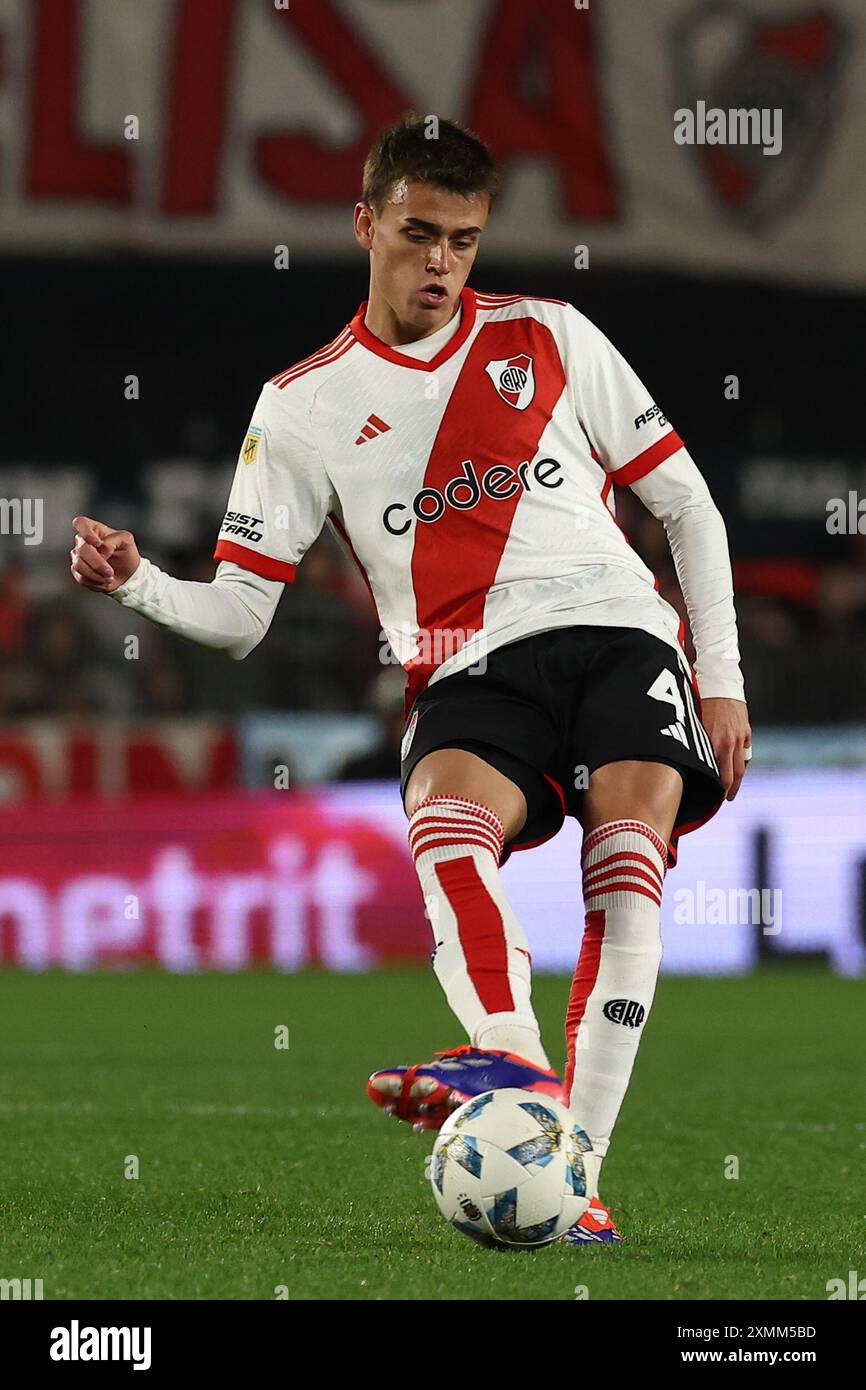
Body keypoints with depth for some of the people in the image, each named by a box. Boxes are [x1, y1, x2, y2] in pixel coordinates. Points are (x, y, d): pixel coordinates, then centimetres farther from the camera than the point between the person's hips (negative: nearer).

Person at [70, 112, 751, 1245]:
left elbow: (687, 504, 16)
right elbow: (237, 613, 11)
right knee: (444, 820, -34)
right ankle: (513, 1062, -57)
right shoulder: (302, 406, 12)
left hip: (619, 635, 0)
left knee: (631, 853, -27)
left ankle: (576, 1166, -35)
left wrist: (722, 676, 7)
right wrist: (137, 586, -10)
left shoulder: (549, 337, 13)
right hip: (471, 673, 0)